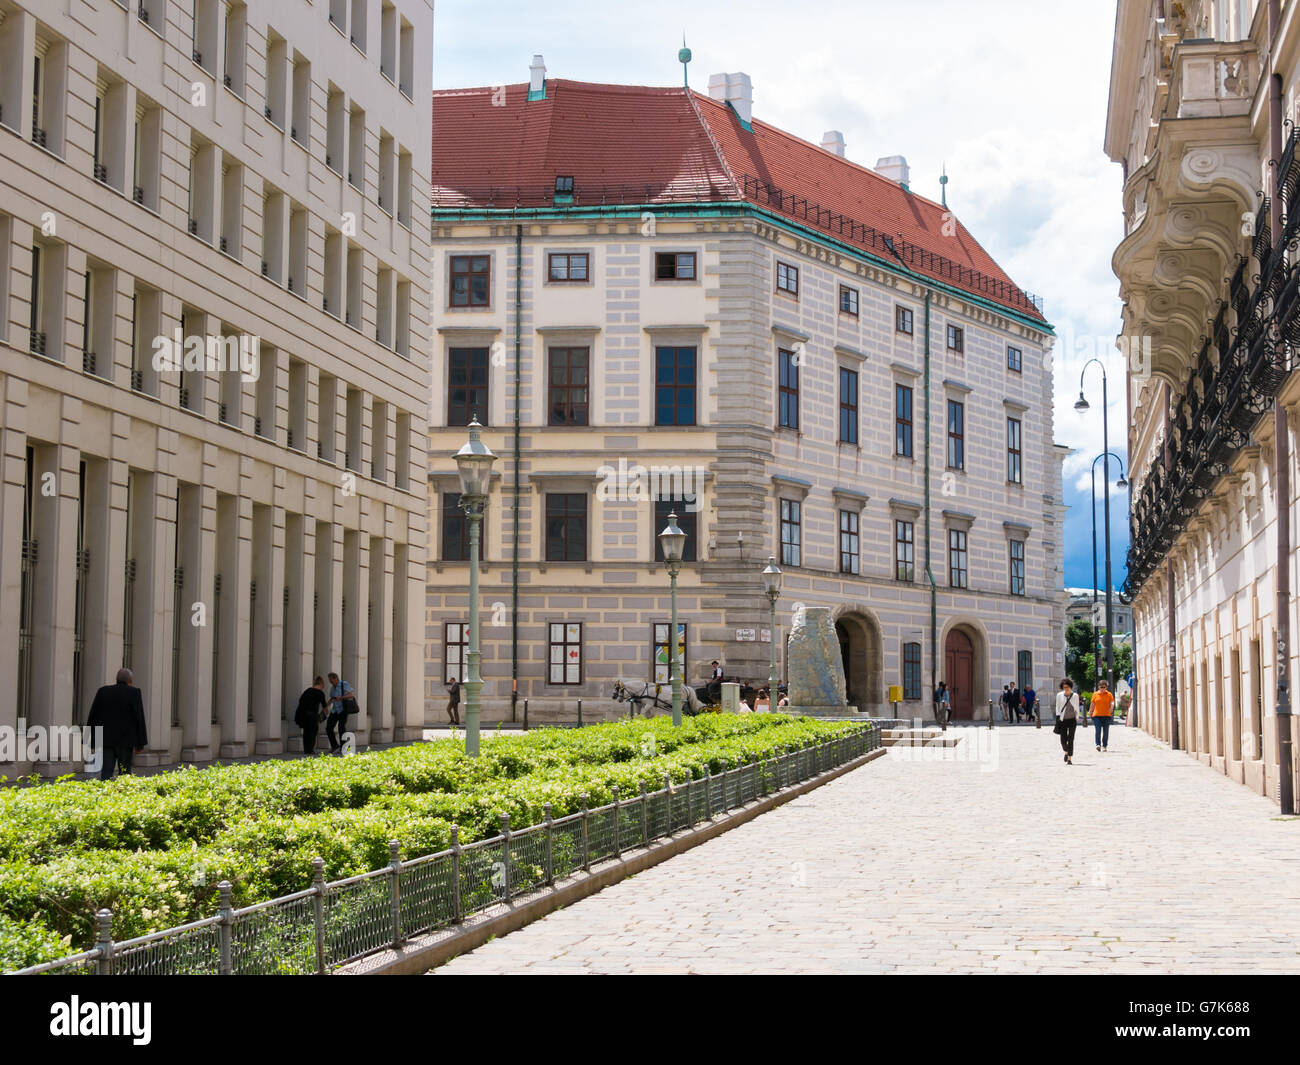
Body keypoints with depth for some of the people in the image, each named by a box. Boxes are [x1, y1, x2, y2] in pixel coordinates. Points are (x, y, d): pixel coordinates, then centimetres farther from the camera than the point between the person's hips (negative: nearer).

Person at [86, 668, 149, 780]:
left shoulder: (103, 691, 7)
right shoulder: (134, 693, -4)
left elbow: (92, 716, 8)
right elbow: (139, 717, -6)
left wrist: (90, 739, 13)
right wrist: (140, 744, -2)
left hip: (106, 739, 3)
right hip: (125, 740, -3)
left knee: (106, 771, -1)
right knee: (125, 772, 6)